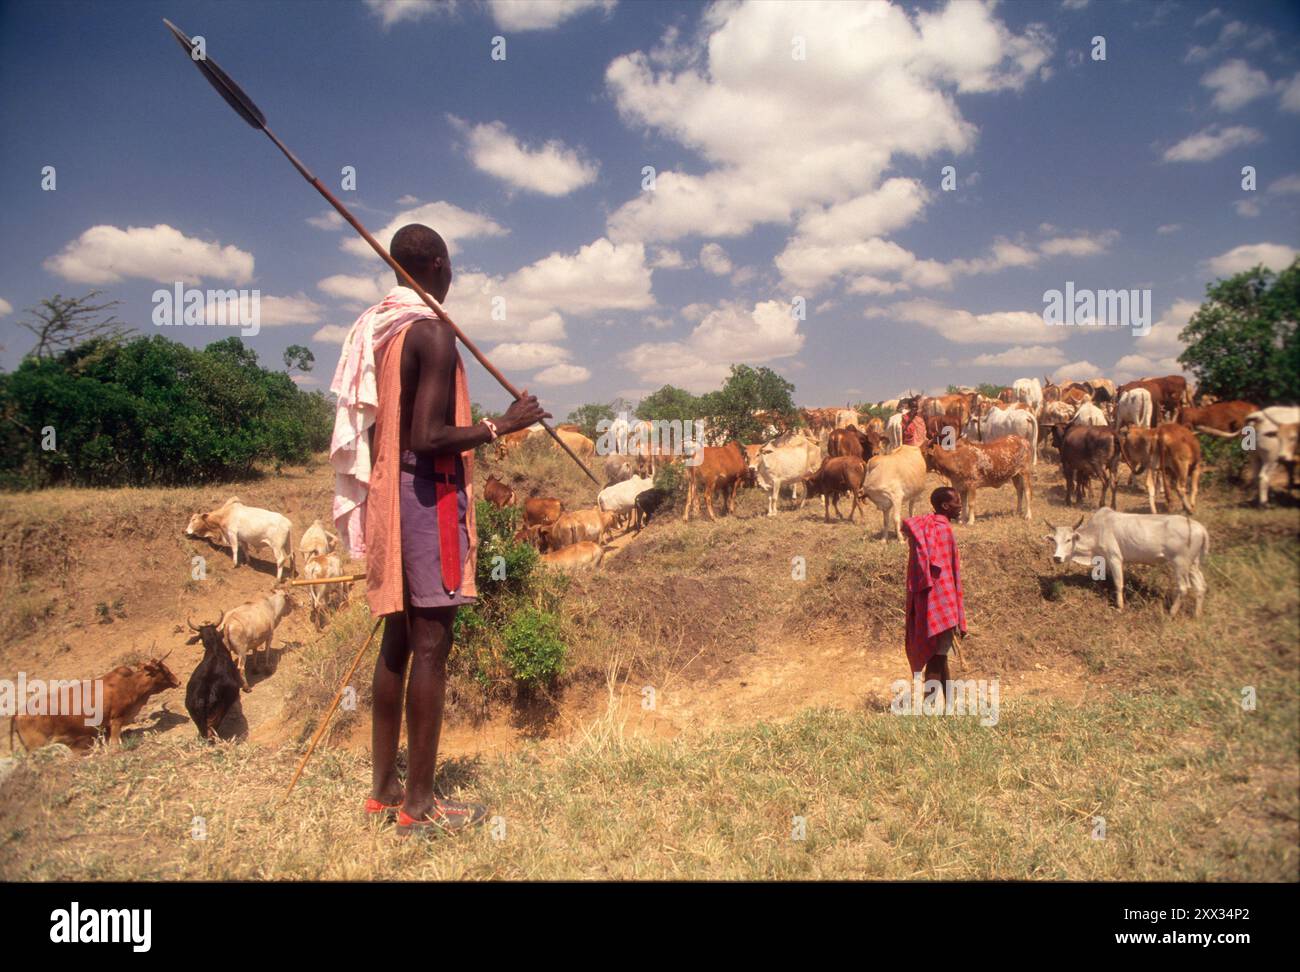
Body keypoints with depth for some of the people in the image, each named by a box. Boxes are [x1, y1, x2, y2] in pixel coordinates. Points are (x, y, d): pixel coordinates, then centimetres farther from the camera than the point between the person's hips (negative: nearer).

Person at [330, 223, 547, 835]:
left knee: (398, 642, 14)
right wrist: (502, 425, -13)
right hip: (428, 493, -9)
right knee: (430, 645, -3)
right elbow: (428, 438, -22)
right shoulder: (433, 333, -14)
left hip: (385, 493, 9)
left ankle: (383, 788, 22)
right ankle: (419, 805, 5)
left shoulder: (375, 330, 12)